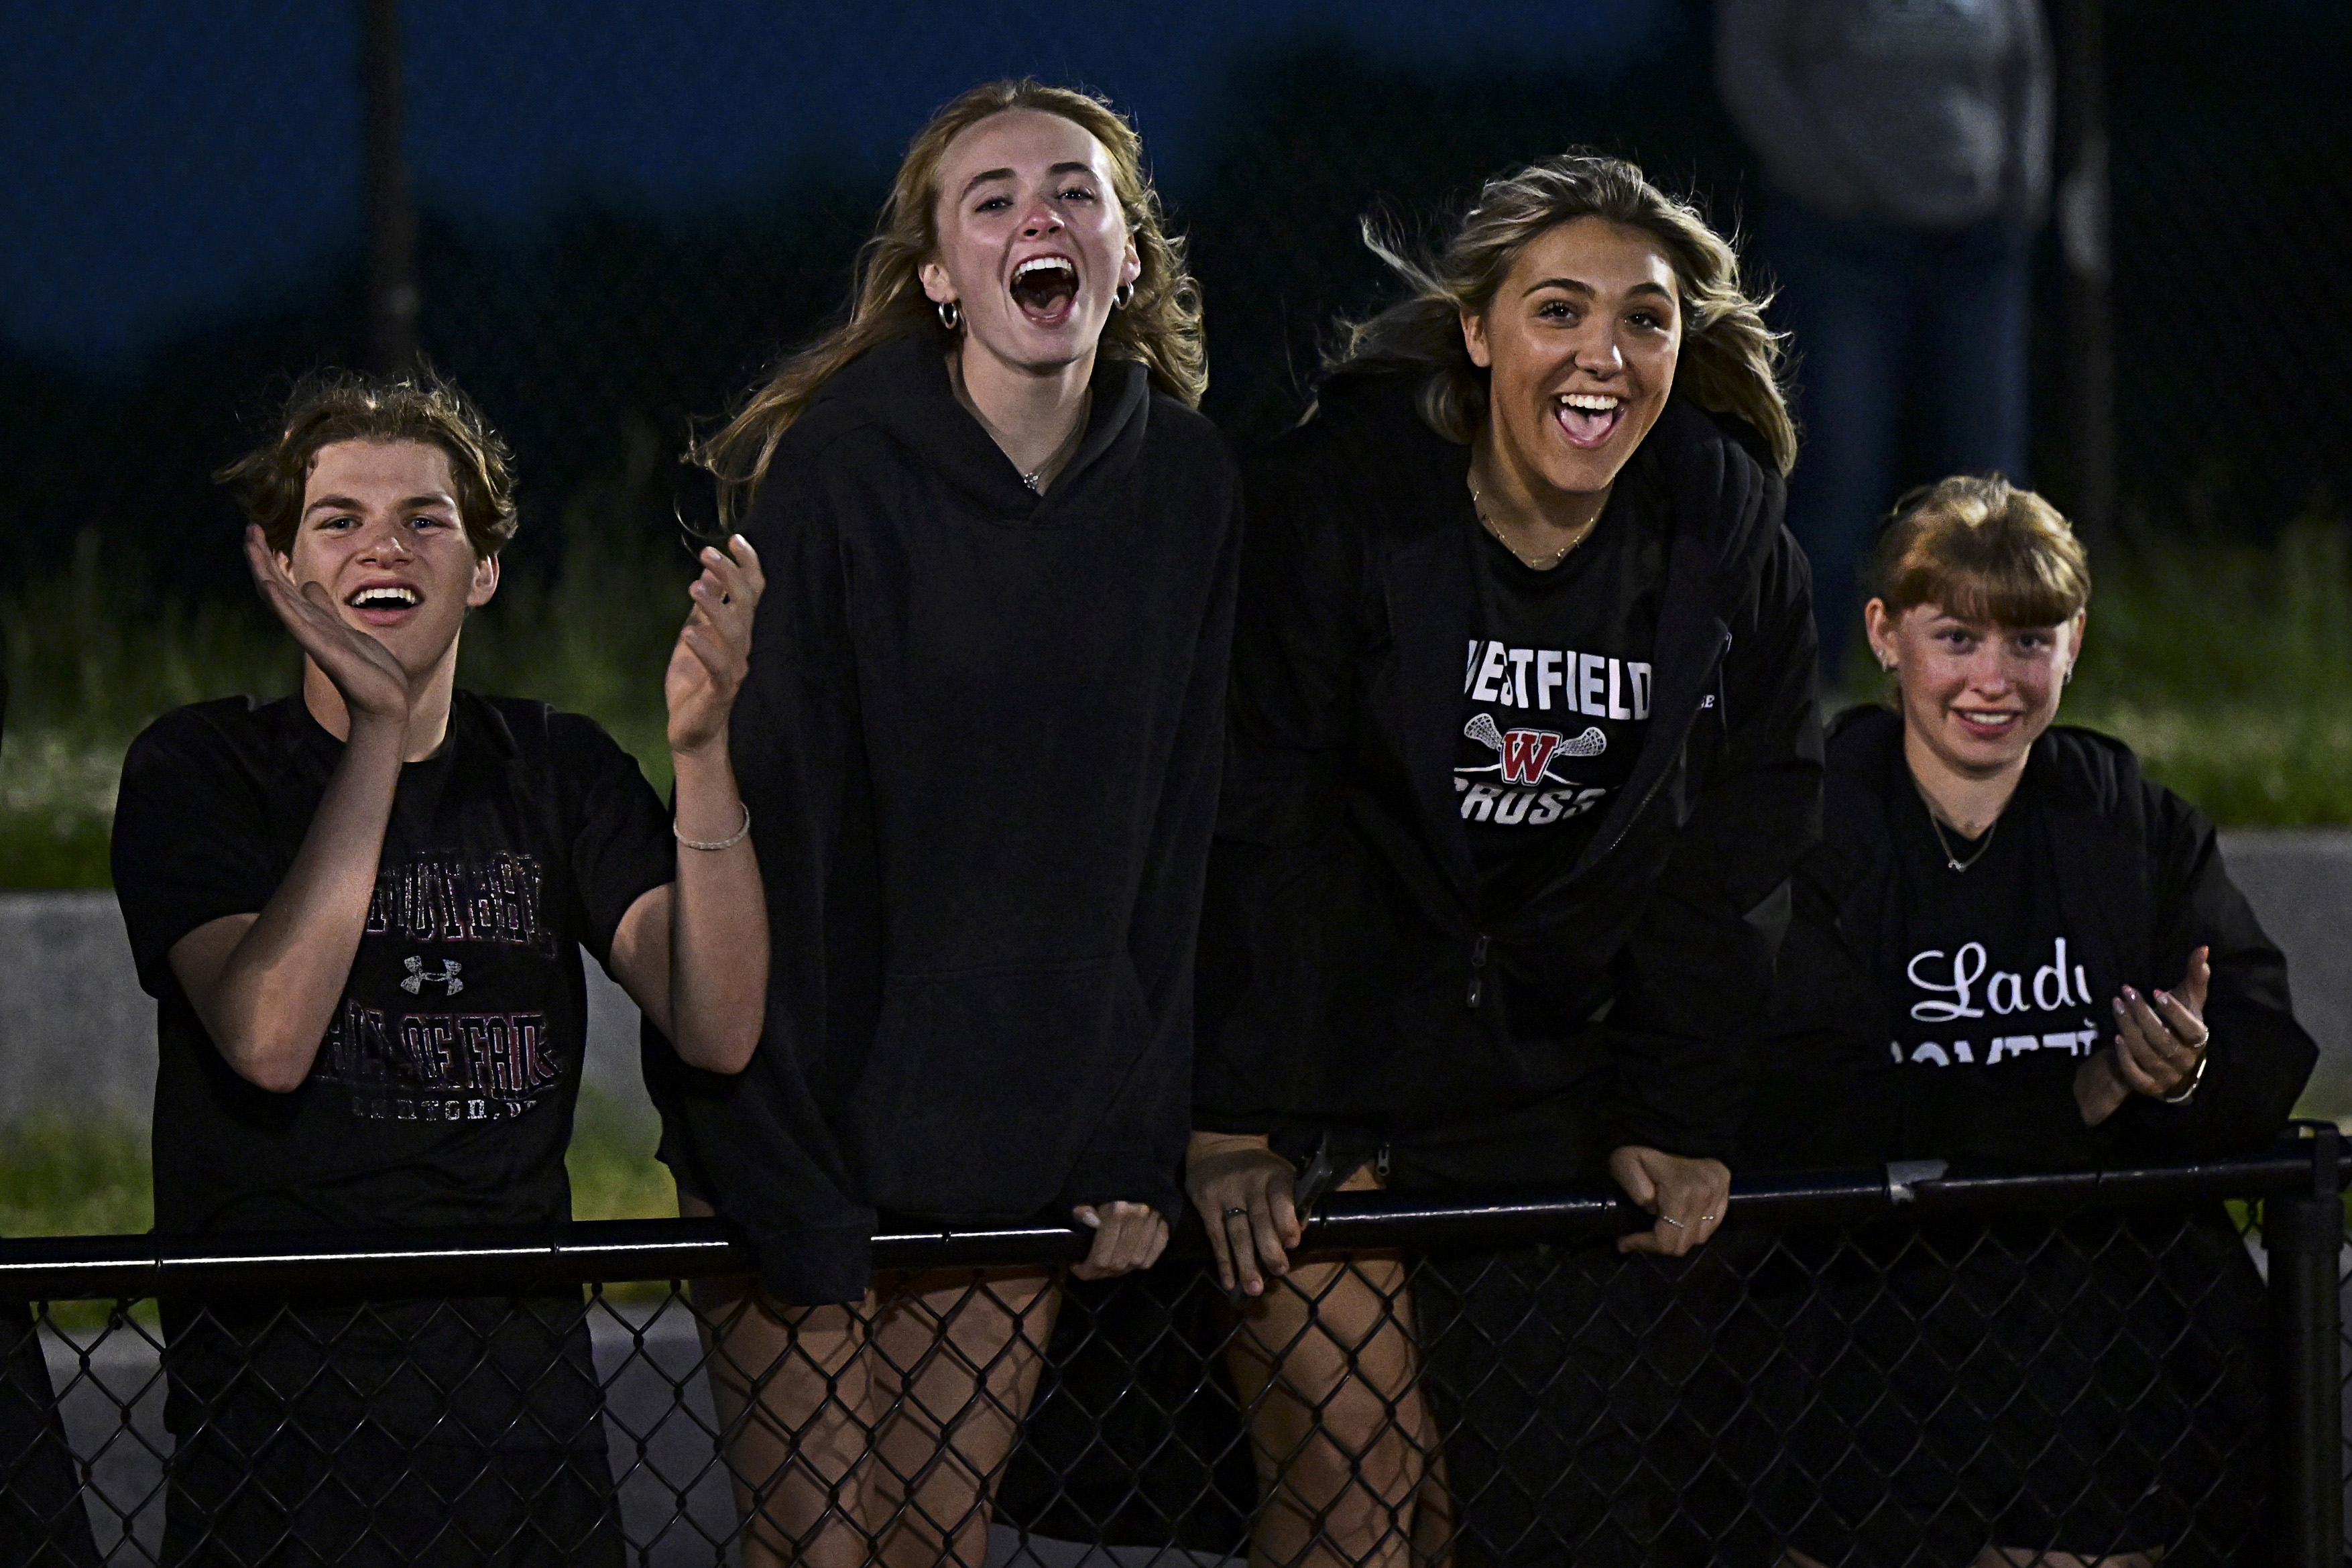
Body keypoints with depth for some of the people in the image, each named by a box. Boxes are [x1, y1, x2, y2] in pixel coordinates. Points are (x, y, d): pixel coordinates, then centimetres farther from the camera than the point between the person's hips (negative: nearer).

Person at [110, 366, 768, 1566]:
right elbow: (268, 1040, -21)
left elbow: (719, 1032, -8)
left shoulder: (555, 770, 7)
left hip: (522, 1407, 3)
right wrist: (378, 729, -25)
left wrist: (701, 751, -22)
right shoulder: (199, 770, -2)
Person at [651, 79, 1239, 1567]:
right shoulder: (830, 474, -13)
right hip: (823, 1114, -4)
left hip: (1024, 1144, 4)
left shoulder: (1188, 486, 0)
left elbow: (1177, 831, 5)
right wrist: (785, 1186, -18)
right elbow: (771, 824, -14)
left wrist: (1140, 1146, 1)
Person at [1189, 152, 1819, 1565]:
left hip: (1554, 1074, 3)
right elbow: (1249, 825, -15)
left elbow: (1726, 861, 5)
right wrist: (1232, 1125, -19)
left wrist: (1682, 1121, 1)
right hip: (1329, 1062, -3)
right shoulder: (1337, 502, -14)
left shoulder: (1729, 537, -2)